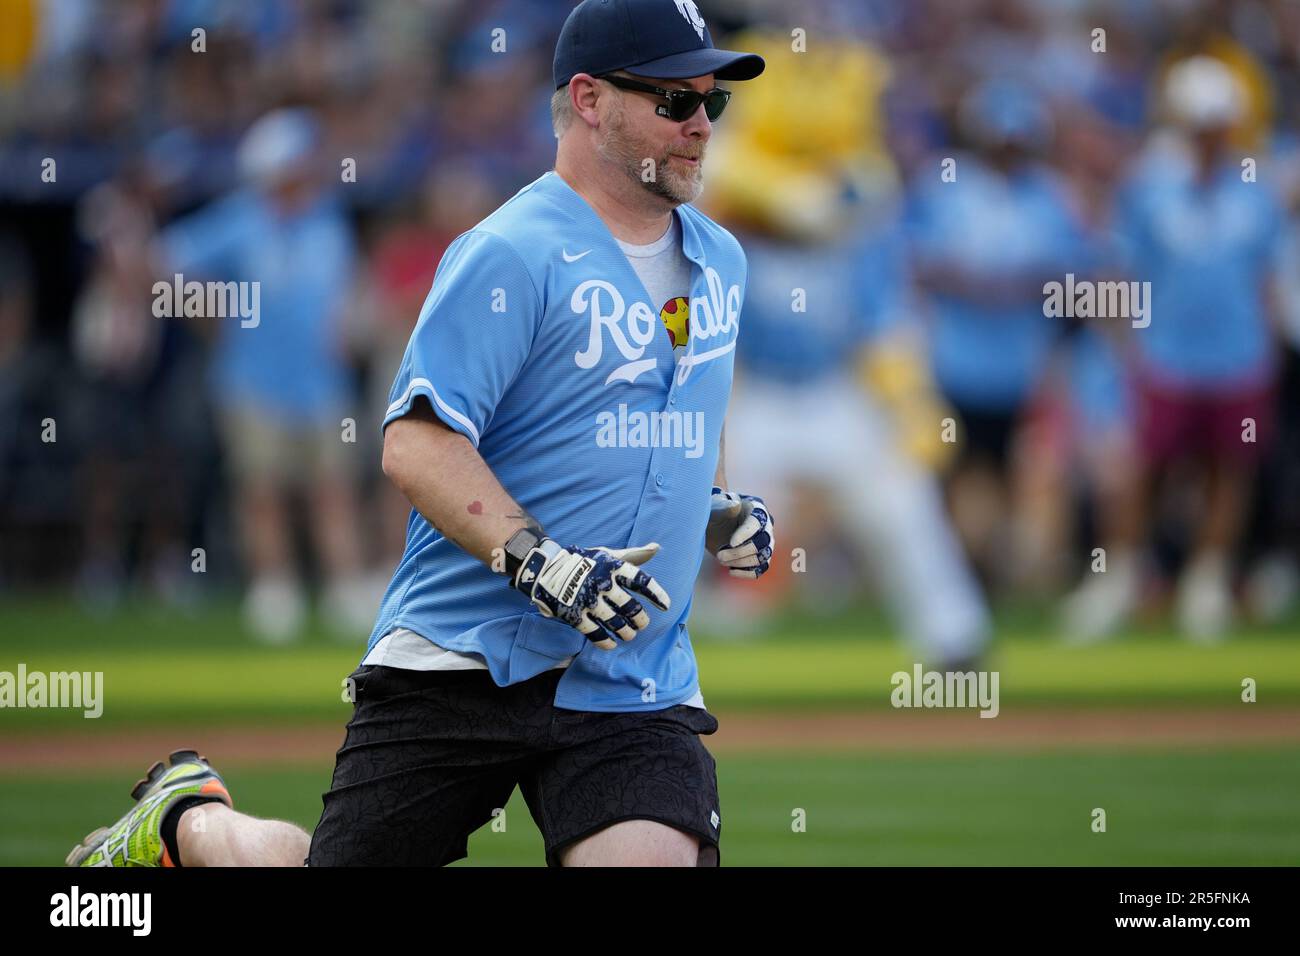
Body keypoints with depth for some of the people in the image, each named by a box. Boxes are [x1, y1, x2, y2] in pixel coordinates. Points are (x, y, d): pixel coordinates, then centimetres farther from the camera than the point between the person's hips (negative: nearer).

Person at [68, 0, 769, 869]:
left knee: (657, 854, -19)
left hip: (636, 686, 5)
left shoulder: (721, 261, 13)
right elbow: (416, 444, -17)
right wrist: (536, 562, -27)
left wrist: (721, 507, 15)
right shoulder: (509, 256, -11)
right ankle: (186, 820, 35)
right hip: (463, 660, -5)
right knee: (343, 860, 4)